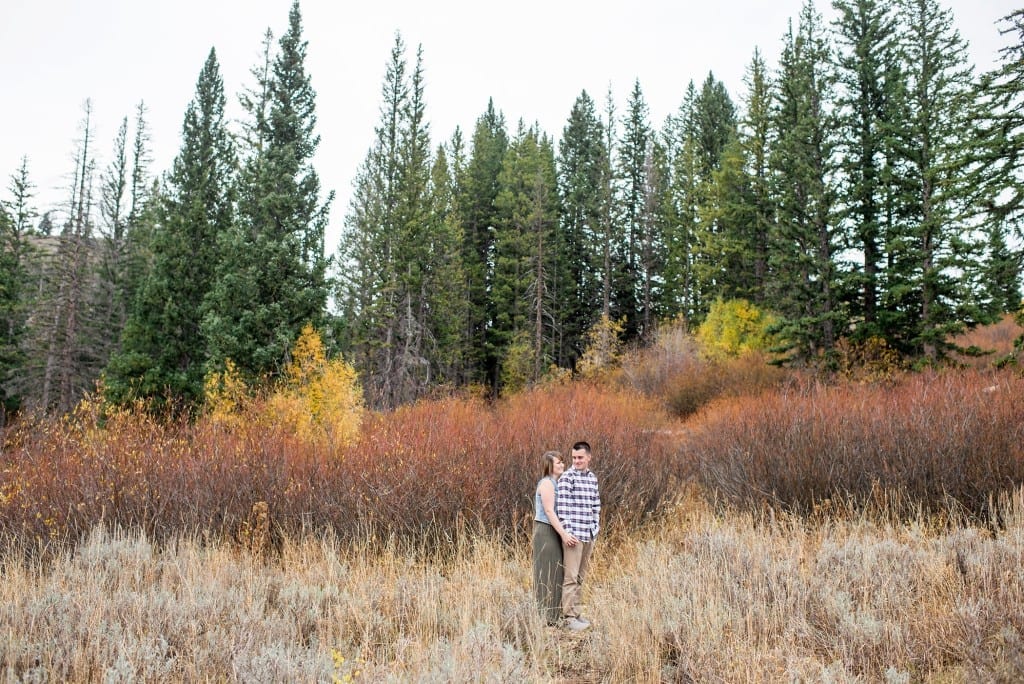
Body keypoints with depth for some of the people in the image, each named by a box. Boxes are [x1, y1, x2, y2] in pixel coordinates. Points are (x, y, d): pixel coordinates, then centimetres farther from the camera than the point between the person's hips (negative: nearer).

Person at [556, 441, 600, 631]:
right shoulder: (567, 477, -9)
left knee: (580, 577, 13)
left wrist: (596, 528, 13)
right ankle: (569, 617, 3)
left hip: (589, 535, 7)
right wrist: (567, 532, -17)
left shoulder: (593, 478, 12)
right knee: (570, 577, -3)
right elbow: (561, 506, -14)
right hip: (574, 534, -7)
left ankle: (575, 612, 22)